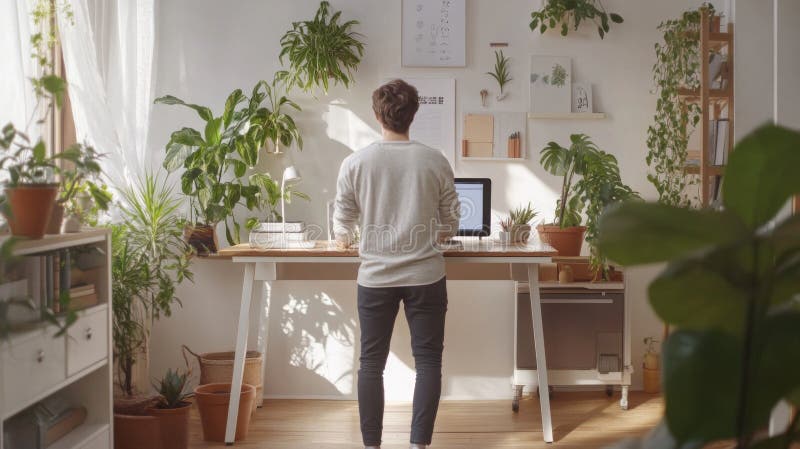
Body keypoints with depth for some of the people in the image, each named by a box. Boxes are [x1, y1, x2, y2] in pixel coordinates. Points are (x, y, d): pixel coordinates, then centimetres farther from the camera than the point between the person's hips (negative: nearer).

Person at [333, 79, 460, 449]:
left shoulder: (355, 163, -5)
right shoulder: (435, 162, -3)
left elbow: (342, 230, 2)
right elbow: (450, 227, 5)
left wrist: (346, 238, 26)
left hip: (376, 277, 0)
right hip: (425, 276, 0)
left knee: (372, 363, 10)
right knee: (427, 360, 9)